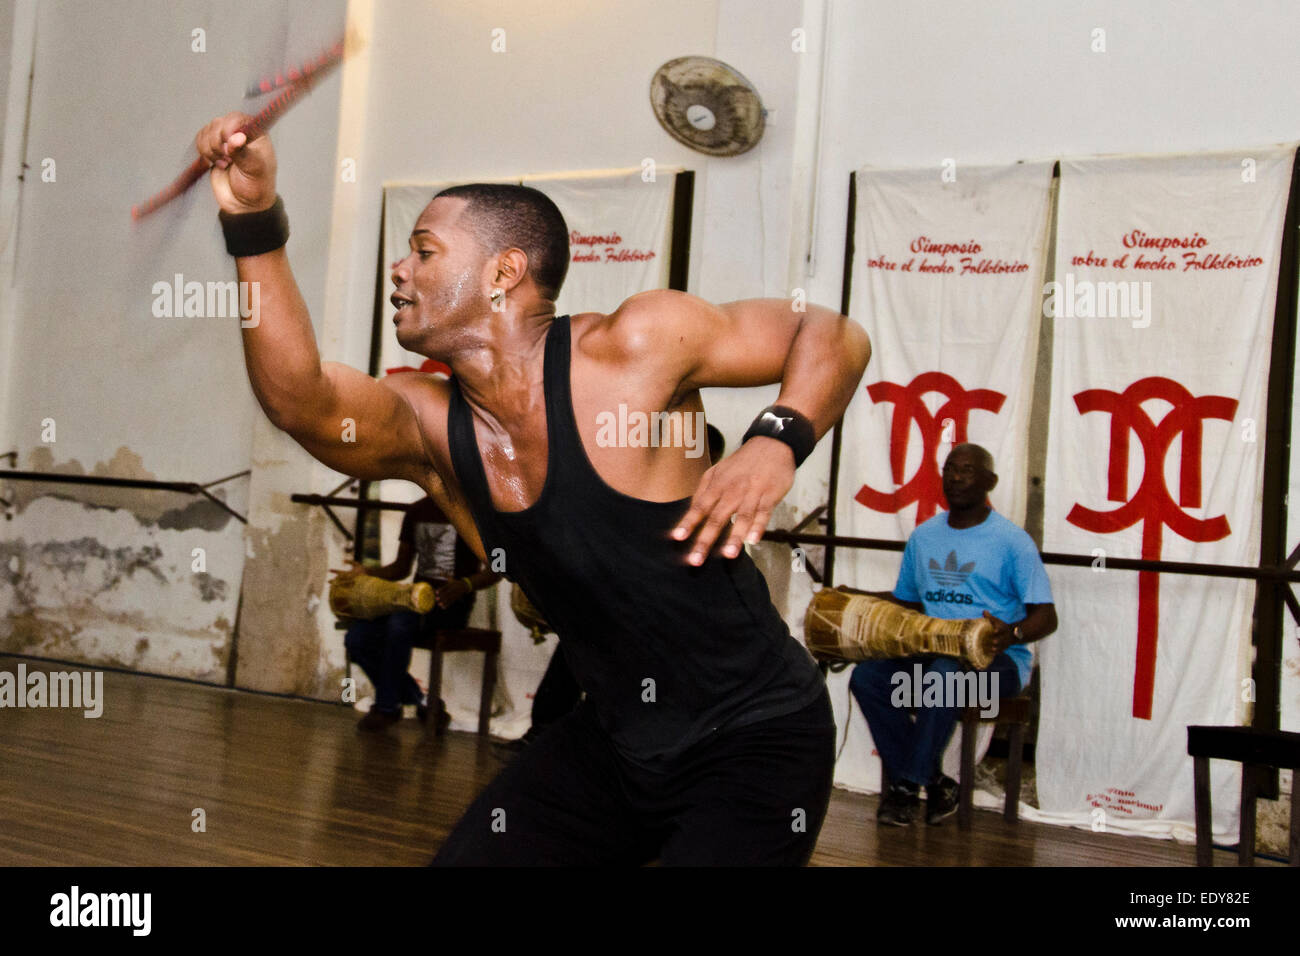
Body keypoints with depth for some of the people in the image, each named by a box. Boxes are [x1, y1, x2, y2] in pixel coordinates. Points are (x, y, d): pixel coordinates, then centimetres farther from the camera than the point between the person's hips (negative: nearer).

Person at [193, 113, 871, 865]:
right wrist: (255, 225, -34)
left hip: (755, 740, -5)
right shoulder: (428, 428, -4)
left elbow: (834, 335, -8)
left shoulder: (637, 344, -17)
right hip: (614, 740, 5)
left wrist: (776, 442, -26)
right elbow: (301, 400, -25)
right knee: (463, 855, 6)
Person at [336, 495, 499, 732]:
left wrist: (465, 586, -28)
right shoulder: (416, 512, 15)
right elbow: (401, 567, 19)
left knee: (399, 621, -36)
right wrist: (366, 573, 0)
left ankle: (386, 708, -19)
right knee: (356, 638, -15)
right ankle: (422, 703, -6)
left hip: (452, 601, -7)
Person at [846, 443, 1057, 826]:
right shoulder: (924, 536, 14)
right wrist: (856, 598, 9)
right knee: (866, 675, -21)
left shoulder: (1012, 541, -4)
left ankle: (908, 782, -19)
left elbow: (1046, 617, -9)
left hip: (998, 659, -5)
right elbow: (907, 601, 25)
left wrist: (1012, 632, -30)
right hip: (932, 650, 6)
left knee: (945, 673, -38)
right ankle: (932, 782, -11)